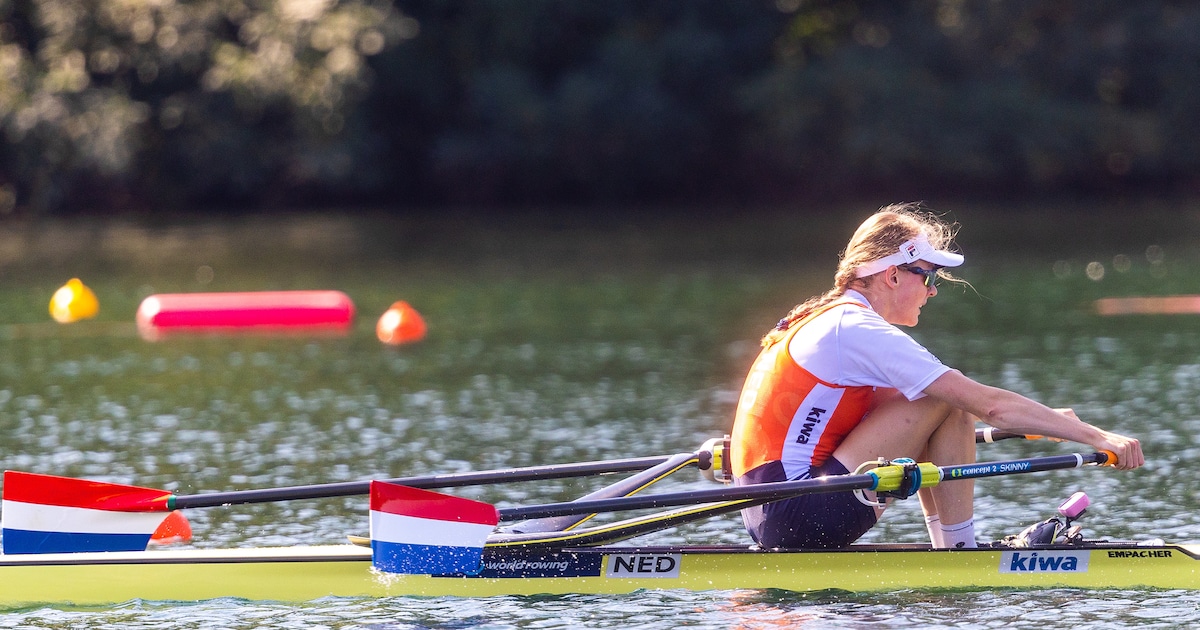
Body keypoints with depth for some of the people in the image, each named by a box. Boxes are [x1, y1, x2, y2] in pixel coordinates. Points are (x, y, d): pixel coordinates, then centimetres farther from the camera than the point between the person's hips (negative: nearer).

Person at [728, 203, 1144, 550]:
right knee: (945, 401, -8)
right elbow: (987, 405, -15)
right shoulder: (859, 331, -11)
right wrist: (1096, 437, -12)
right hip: (799, 516, -10)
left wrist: (1044, 420, 21)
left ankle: (946, 542, 11)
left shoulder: (827, 322, 18)